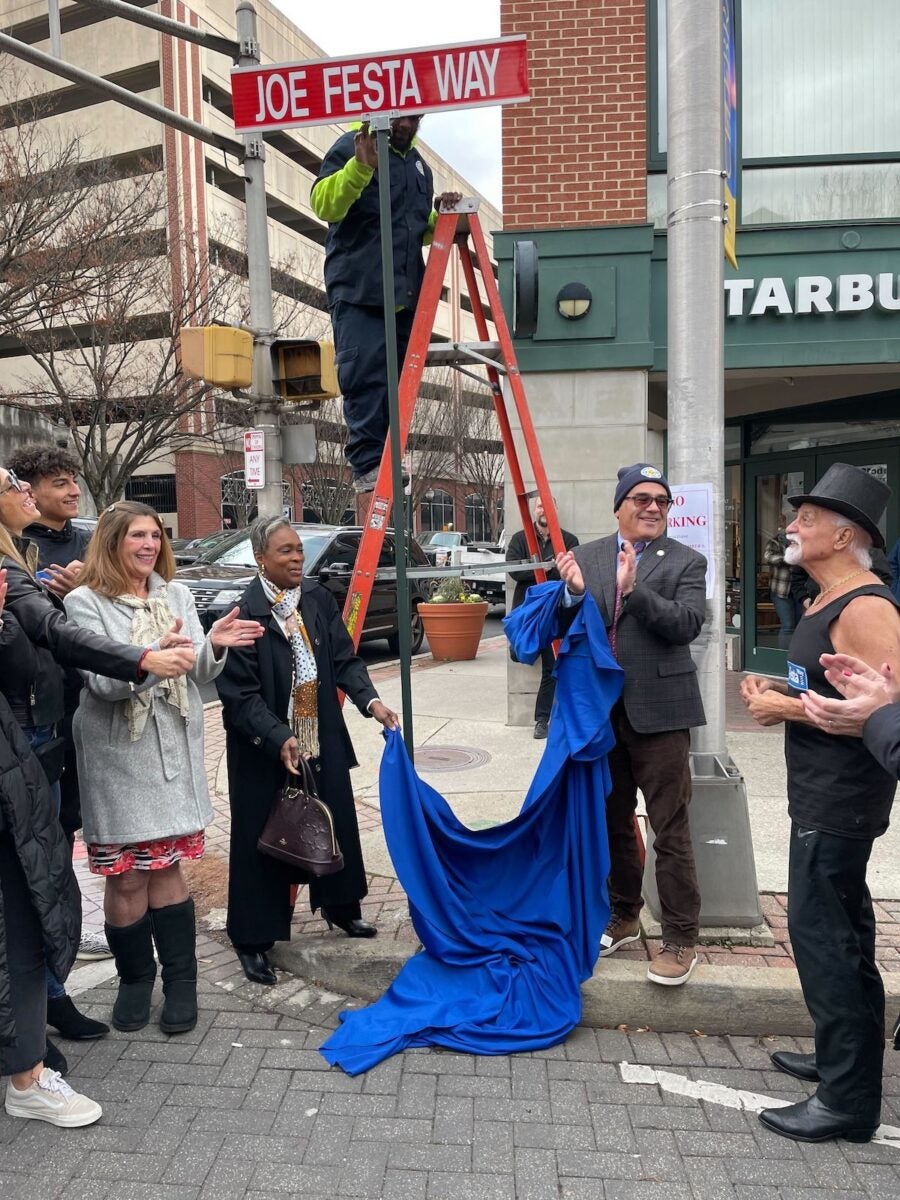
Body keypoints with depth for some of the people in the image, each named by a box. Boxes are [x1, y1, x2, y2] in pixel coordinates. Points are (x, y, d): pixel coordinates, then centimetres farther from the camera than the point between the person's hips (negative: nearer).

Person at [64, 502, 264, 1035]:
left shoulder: (177, 595, 8)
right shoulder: (85, 602, -5)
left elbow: (201, 673, 6)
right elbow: (101, 681, -15)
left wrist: (214, 645, -16)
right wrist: (154, 657, -32)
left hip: (175, 751, 3)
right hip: (117, 756, -3)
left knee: (166, 867, 10)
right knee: (126, 877, 6)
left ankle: (180, 981, 21)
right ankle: (135, 978, 27)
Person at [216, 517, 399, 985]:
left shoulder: (319, 600, 1)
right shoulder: (243, 613, -16)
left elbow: (345, 660, 4)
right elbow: (240, 693, -17)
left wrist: (369, 700, -12)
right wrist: (278, 738, -27)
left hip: (322, 741, 6)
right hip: (263, 749, -5)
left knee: (336, 823, 18)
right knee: (262, 838, 5)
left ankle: (340, 906, 42)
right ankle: (252, 940, 23)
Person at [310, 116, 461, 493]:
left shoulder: (418, 164, 25)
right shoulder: (351, 146, 2)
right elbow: (323, 204, -12)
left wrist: (440, 216, 11)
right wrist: (360, 167, -27)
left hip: (405, 292, 7)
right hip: (359, 291, -7)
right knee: (365, 377, -13)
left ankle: (388, 462, 13)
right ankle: (368, 465, -11)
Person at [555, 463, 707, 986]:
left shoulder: (687, 562, -2)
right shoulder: (585, 557, 7)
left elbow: (686, 626, -15)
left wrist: (633, 588, -25)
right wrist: (574, 592, -16)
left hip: (657, 712, -4)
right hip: (600, 711, 4)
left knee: (671, 832, 0)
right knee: (611, 823, 17)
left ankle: (681, 939, 15)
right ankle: (623, 916, 36)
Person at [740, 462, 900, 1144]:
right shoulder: (827, 602, 12)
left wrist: (793, 710, -22)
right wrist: (782, 691, 7)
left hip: (842, 799, -11)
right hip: (824, 794, 11)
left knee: (822, 934, -4)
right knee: (842, 933, 20)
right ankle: (845, 1060, 36)